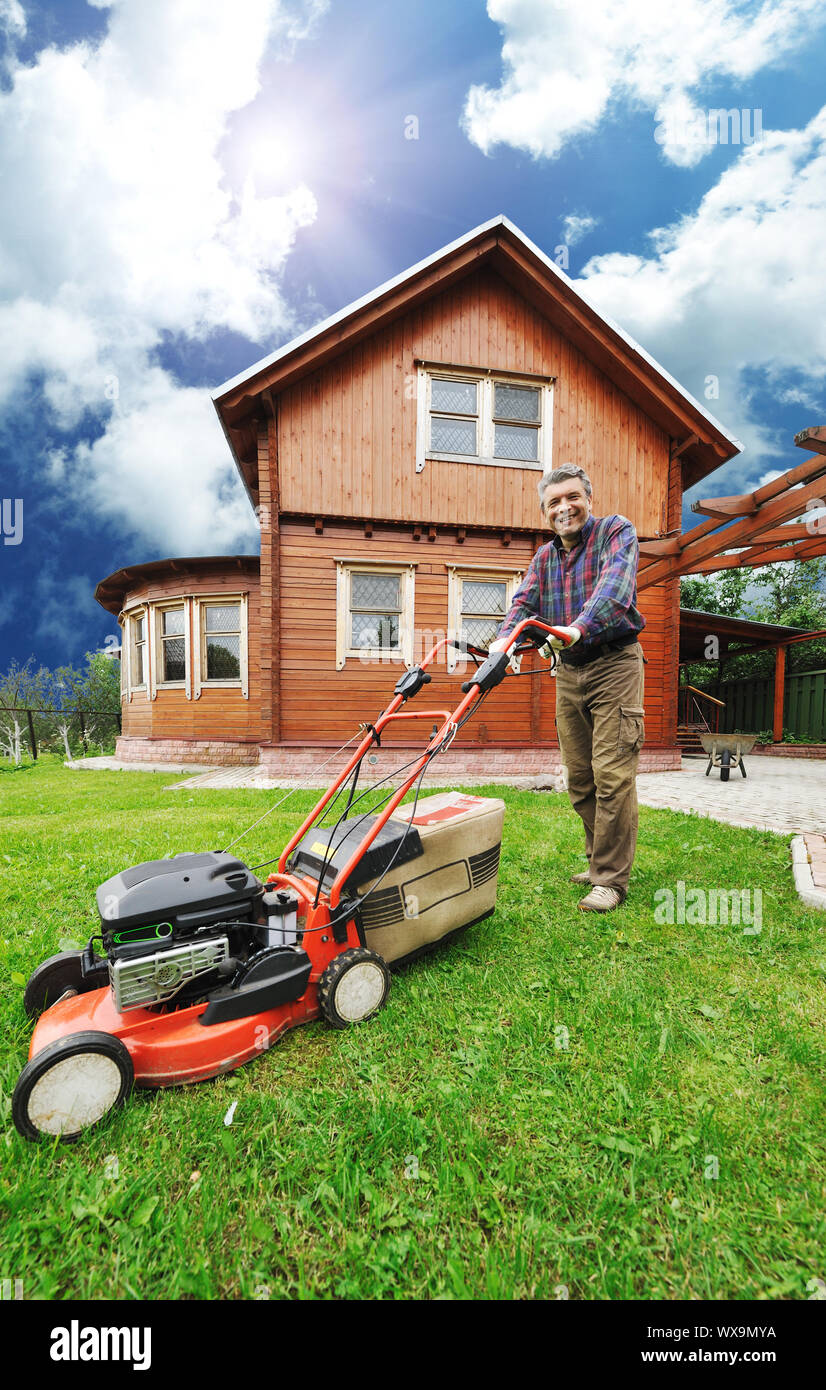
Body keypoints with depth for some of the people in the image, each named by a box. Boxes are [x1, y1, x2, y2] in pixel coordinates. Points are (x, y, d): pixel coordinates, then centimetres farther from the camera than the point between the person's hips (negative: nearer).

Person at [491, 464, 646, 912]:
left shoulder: (616, 531, -3)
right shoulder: (544, 557, 14)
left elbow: (615, 584, -23)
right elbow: (524, 602, 0)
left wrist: (580, 627, -41)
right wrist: (504, 640, -22)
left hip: (613, 664, -6)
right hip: (568, 671, 6)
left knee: (612, 774, -9)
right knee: (579, 776, 9)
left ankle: (610, 879, 1)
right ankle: (600, 860, 24)